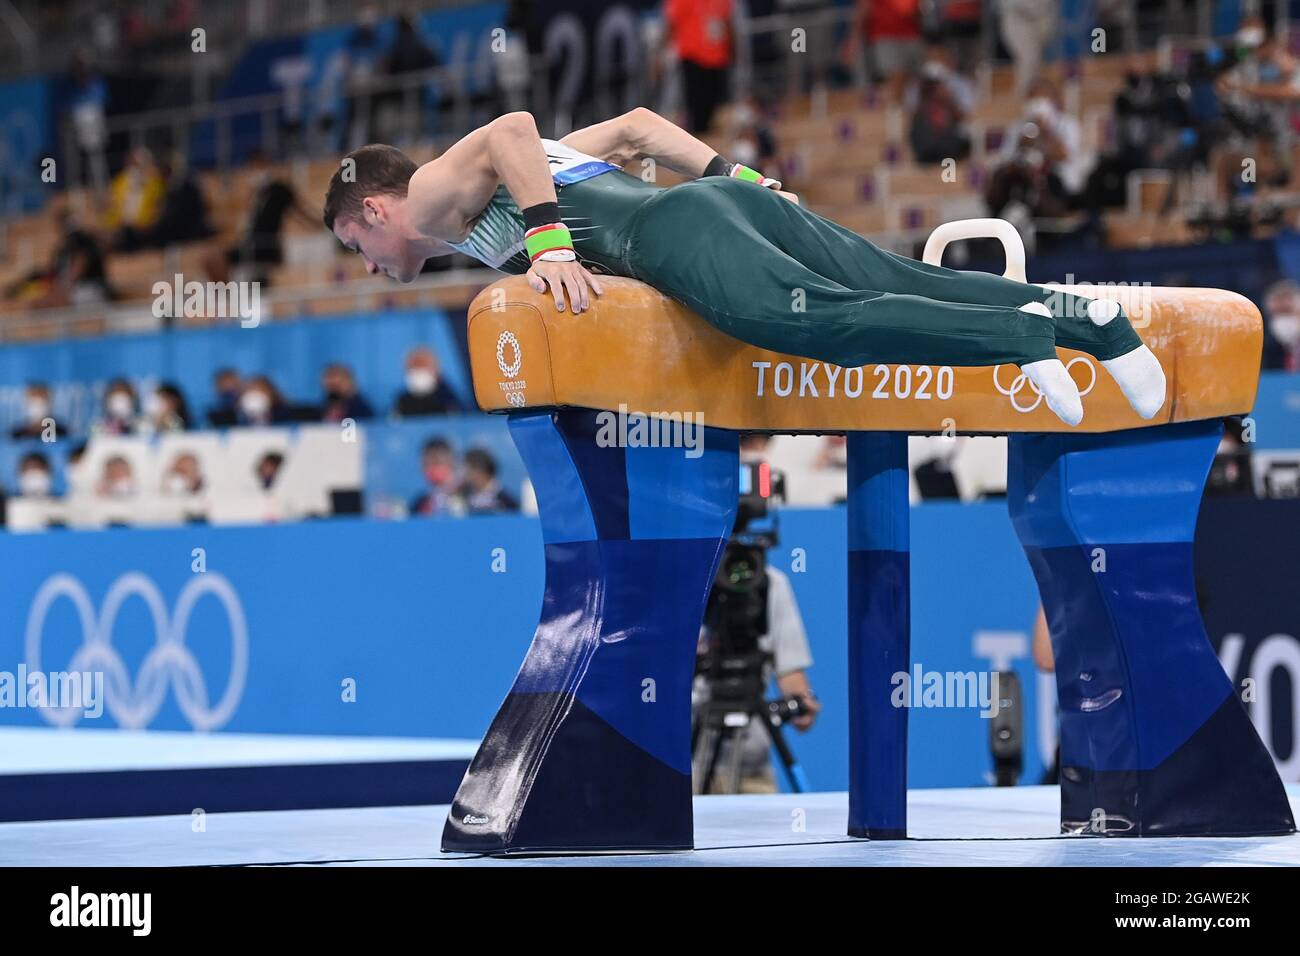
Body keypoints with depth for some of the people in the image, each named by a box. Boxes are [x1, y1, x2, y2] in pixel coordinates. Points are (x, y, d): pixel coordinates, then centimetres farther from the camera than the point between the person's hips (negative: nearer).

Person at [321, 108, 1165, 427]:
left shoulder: (430, 197, 11)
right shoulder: (522, 171, 37)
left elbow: (511, 127, -10)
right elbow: (638, 124, 37)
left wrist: (547, 239, -16)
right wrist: (735, 176, 34)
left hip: (671, 232, -8)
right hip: (729, 196, 8)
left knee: (815, 318, -27)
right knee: (902, 284, -5)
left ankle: (1018, 336, -43)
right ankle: (1077, 315, -21)